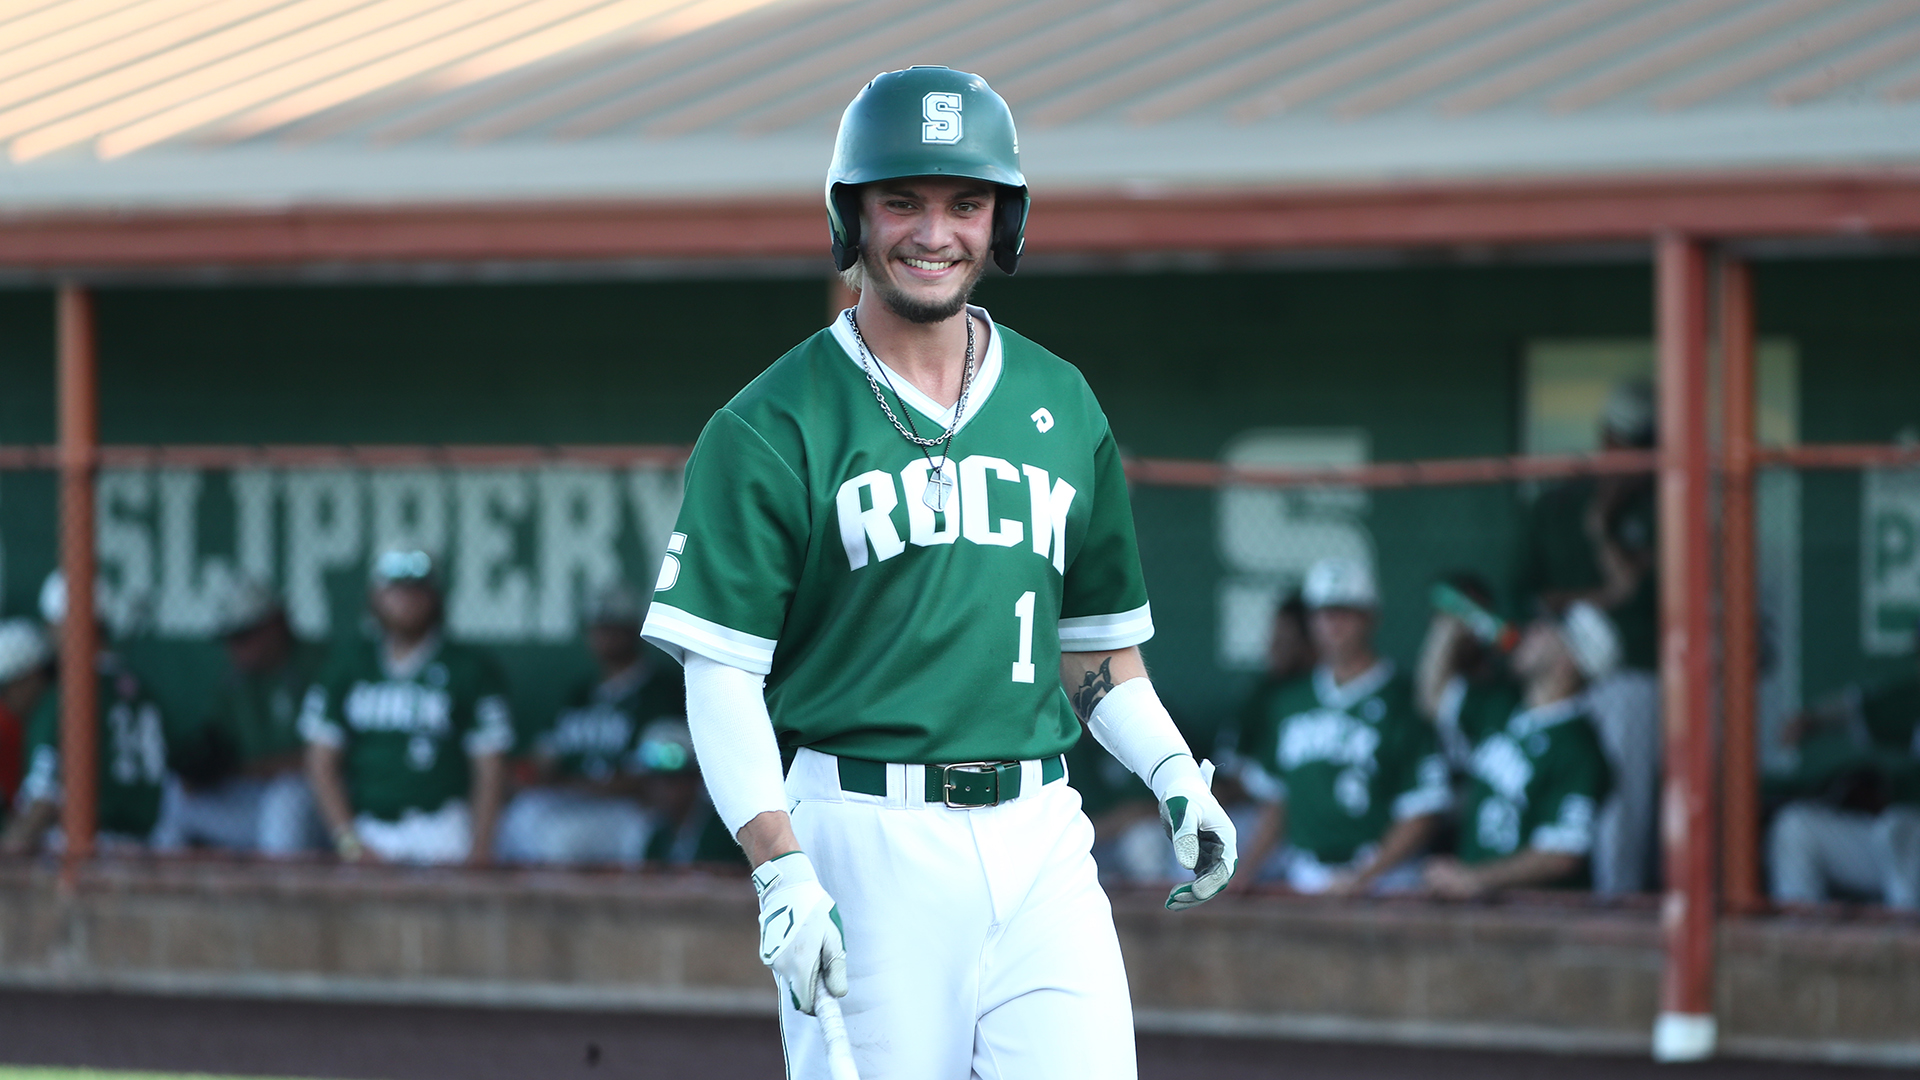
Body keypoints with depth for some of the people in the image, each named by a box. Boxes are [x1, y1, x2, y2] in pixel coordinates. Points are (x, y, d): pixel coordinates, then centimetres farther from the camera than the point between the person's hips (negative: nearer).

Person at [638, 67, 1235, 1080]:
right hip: (864, 846, -4)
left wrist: (1175, 776, 4)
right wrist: (781, 871, -18)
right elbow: (722, 672, -6)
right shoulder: (770, 428, -1)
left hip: (1042, 843, 4)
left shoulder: (1062, 406, 14)